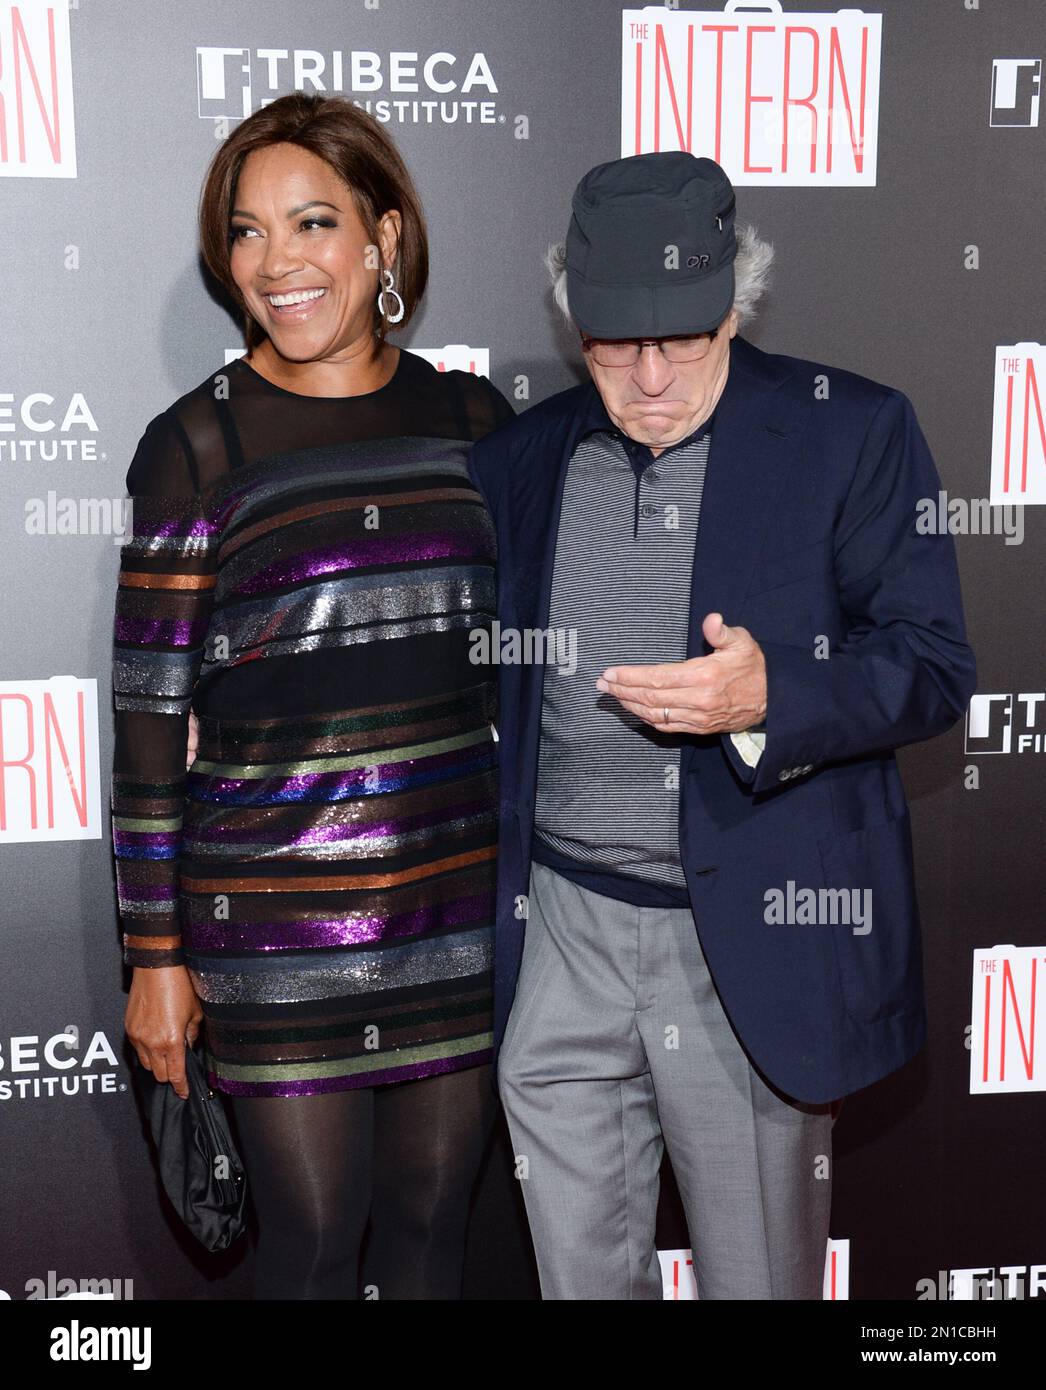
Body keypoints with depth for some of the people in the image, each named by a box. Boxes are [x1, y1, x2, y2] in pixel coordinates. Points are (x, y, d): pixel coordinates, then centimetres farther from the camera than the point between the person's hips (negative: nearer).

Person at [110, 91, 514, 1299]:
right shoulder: (195, 448, -5)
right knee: (312, 1235, 11)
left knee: (431, 1217, 16)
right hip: (278, 924, -2)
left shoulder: (473, 420, 4)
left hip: (463, 910, 3)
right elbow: (149, 714, -4)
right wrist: (155, 953, -3)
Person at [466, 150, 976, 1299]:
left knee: (758, 1277, 13)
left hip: (756, 941, -3)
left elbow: (935, 668, -7)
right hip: (561, 936, 4)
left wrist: (769, 697, -25)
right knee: (576, 1270, 16)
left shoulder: (853, 433, -5)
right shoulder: (523, 454, 7)